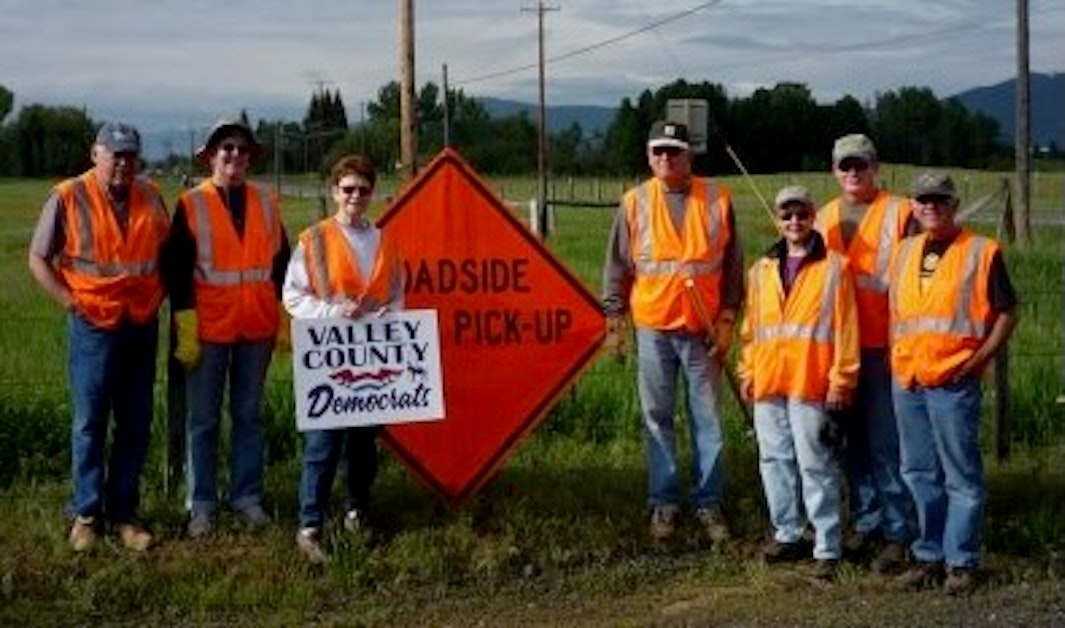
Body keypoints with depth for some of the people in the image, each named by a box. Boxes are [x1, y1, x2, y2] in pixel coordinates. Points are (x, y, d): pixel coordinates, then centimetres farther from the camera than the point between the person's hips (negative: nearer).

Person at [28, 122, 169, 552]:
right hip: (93, 326, -4)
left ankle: (123, 512, 16)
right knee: (90, 422, 1)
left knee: (136, 423, 7)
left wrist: (160, 295, 6)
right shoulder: (68, 198, -6)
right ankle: (85, 514, 11)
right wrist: (70, 301, -8)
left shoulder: (150, 196, 6)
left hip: (143, 324, 4)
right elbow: (39, 259, -1)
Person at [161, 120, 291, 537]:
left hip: (257, 329, 3)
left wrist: (286, 317, 7)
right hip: (209, 329, -3)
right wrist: (185, 330, -10)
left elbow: (281, 261, 12)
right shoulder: (192, 204, -2)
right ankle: (201, 506, 11)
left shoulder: (267, 202, 8)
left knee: (249, 417, 10)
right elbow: (177, 270, -5)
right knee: (203, 421, 3)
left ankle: (247, 498, 19)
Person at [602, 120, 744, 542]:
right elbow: (617, 265, 5)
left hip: (703, 329, 0)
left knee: (707, 419, 5)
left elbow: (733, 263, 4)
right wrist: (614, 316, 0)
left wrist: (727, 318, -1)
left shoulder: (717, 199, 1)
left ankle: (708, 502, 13)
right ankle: (664, 501, 15)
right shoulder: (635, 203, 1)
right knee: (657, 418, 6)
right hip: (653, 328, 0)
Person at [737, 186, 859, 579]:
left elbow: (845, 327, -3)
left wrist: (841, 380, -7)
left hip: (811, 383, -5)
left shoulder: (833, 267, 0)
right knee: (775, 459, 11)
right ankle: (787, 534, 24)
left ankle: (828, 549, 0)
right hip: (768, 383, 5)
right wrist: (747, 372, 12)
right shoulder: (762, 271, 14)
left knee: (815, 465, -5)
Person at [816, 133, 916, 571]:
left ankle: (897, 533, 2)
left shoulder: (899, 213, -3)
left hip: (884, 347, -5)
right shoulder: (824, 217, 13)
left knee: (886, 445, -5)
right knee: (853, 442, 12)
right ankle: (865, 521, 23)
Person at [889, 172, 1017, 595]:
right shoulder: (905, 252, 14)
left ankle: (962, 562, 4)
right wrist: (896, 356, 11)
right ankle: (929, 555, 20)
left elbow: (1007, 313, 0)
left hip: (953, 382, -6)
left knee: (962, 476, -2)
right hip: (906, 380, 6)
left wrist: (979, 359, -8)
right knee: (919, 473, 11)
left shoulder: (981, 252, -2)